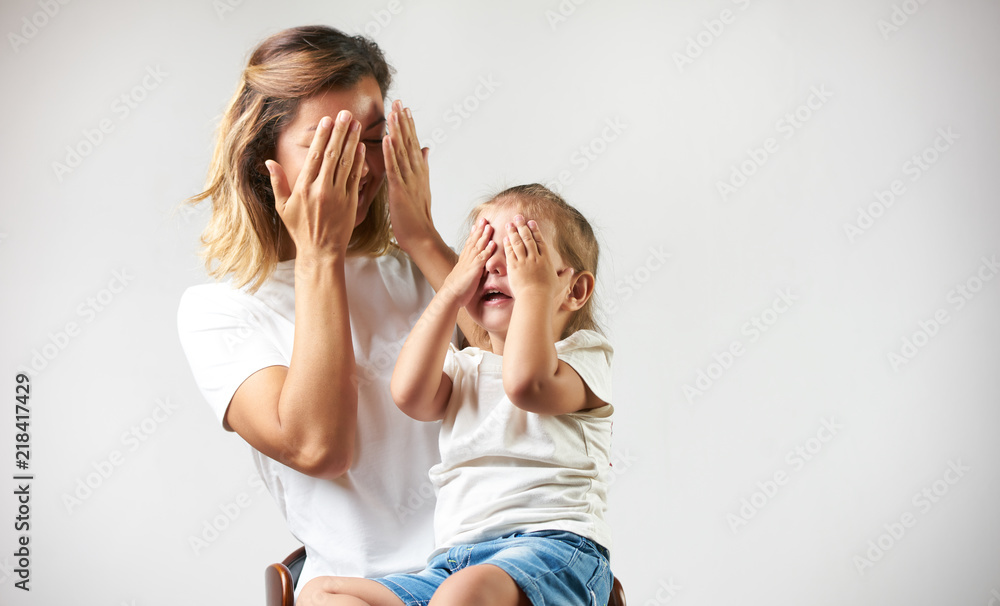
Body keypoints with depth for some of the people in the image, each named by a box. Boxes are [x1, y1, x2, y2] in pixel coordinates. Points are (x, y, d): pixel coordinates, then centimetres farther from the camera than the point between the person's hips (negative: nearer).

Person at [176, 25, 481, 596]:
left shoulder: (410, 266, 12)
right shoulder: (216, 310, 2)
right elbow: (317, 447, -14)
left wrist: (423, 237, -4)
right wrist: (319, 253, -10)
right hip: (363, 582, -2)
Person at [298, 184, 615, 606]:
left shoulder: (581, 354, 8)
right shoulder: (463, 368, 25)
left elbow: (525, 383, -17)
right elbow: (410, 395, 0)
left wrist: (534, 287, -5)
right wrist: (451, 290, 5)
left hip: (550, 546, -7)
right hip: (452, 564, 7)